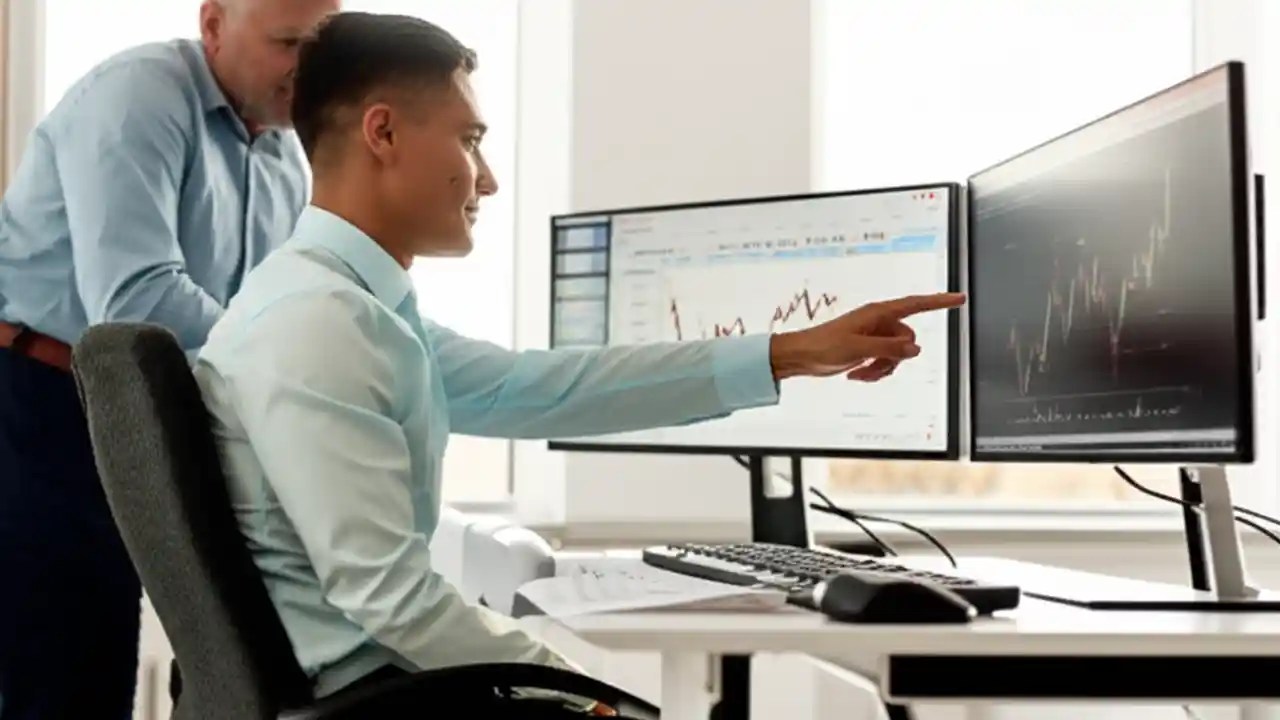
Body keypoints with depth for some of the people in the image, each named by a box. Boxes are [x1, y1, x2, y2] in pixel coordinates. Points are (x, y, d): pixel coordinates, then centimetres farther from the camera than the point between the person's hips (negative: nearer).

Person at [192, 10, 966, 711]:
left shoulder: (367, 311, 10)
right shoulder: (312, 322, -20)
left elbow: (536, 388, 8)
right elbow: (382, 592, -23)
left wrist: (792, 353, 8)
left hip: (378, 667, 9)